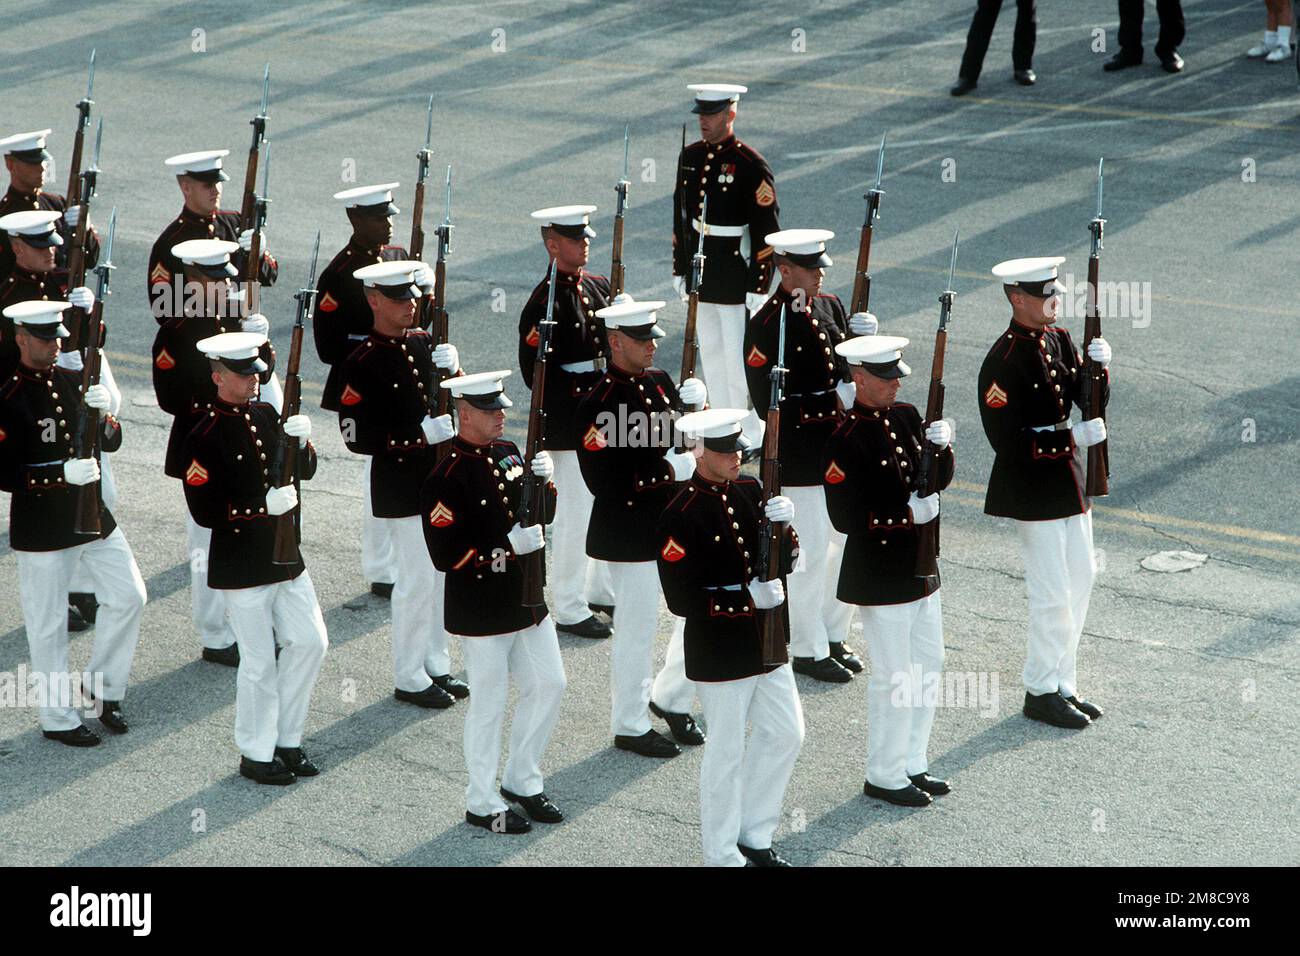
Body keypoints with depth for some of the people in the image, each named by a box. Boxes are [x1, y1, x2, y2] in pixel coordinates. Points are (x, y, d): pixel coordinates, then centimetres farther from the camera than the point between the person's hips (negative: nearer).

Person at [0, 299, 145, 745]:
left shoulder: (72, 382, 6)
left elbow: (111, 442, 6)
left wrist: (102, 414, -16)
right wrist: (62, 473, -27)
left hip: (91, 513, 6)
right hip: (41, 528, -6)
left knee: (129, 596, 5)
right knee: (48, 624, 4)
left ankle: (101, 684, 24)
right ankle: (58, 719, 16)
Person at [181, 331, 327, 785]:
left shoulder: (266, 415, 7)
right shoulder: (204, 439, -14)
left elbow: (305, 472, 11)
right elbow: (204, 512, -18)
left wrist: (302, 441, -10)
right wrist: (263, 506, -26)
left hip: (285, 554, 7)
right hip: (242, 567, -7)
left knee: (310, 643, 7)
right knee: (260, 662, 1)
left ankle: (287, 739, 23)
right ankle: (256, 755, 17)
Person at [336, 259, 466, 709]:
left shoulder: (424, 343, 7)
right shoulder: (363, 363, -14)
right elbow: (357, 437, -17)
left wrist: (452, 370, -11)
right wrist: (421, 436, -24)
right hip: (402, 488, -7)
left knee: (443, 574, 13)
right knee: (418, 579, -3)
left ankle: (436, 666, 26)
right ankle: (409, 679, 8)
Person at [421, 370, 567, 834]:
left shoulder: (508, 453, 7)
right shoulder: (446, 476, -18)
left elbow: (542, 516, 13)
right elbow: (446, 553, -21)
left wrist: (544, 480, -7)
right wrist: (508, 547, -25)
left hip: (527, 598, 8)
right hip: (481, 611, -8)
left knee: (549, 686, 13)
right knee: (490, 702, 2)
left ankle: (522, 782, 30)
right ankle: (483, 804, 17)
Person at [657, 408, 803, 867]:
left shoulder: (749, 492, 4)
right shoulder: (681, 517, -18)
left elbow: (786, 561, 3)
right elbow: (681, 599, -19)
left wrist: (782, 526, -17)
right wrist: (748, 598, -25)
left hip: (765, 640, 7)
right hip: (719, 651, -7)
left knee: (787, 733, 14)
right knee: (727, 750, 3)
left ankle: (754, 834, 30)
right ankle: (723, 855, 17)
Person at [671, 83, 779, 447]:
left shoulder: (751, 165, -14)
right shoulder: (690, 157, 5)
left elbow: (767, 233, -13)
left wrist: (758, 288, -15)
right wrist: (680, 270, 13)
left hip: (735, 277, -6)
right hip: (700, 276, 6)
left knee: (739, 358, -1)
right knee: (711, 353, 14)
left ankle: (751, 435, 11)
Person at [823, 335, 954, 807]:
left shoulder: (906, 416, 5)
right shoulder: (846, 441, -19)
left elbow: (939, 480, 9)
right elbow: (846, 517, -22)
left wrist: (941, 446, -11)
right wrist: (909, 513, -23)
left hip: (920, 568, 9)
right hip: (880, 577, -8)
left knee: (928, 665, 17)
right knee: (894, 676, 0)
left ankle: (912, 763, 30)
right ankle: (885, 776, 14)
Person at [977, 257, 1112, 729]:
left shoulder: (1058, 339, 6)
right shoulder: (1003, 362, -19)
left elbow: (1089, 403, 6)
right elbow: (1006, 438, -22)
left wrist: (1098, 367, -14)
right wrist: (1072, 436, -25)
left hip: (1068, 481, 8)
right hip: (1031, 490, -8)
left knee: (1079, 583, 14)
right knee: (1052, 594, -3)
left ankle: (1063, 685, 25)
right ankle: (1041, 691, 11)